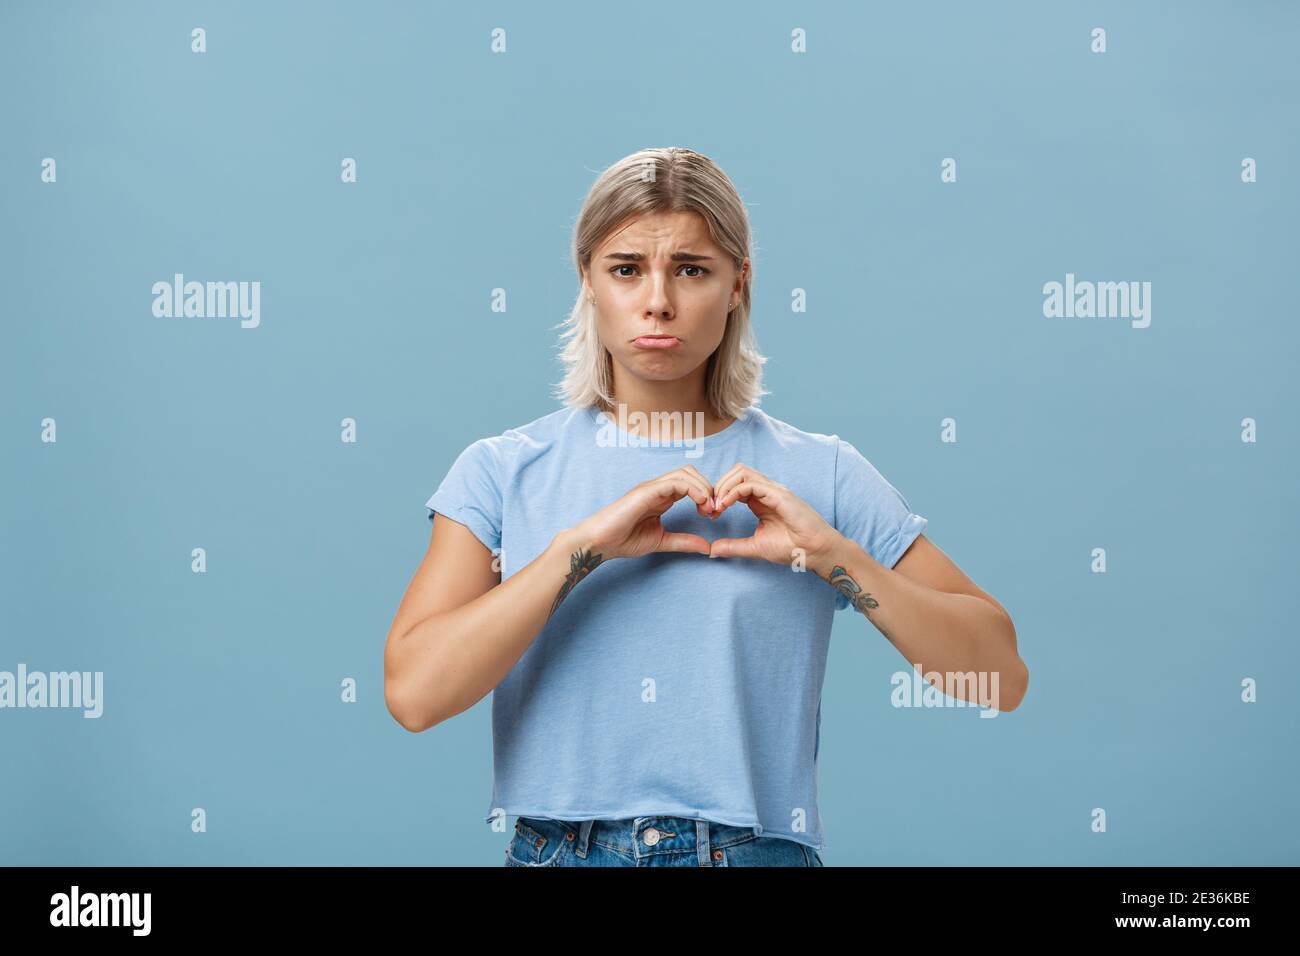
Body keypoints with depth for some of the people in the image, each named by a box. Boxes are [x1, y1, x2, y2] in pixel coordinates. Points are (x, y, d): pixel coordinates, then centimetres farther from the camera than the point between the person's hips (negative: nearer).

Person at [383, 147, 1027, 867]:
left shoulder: (819, 476, 0)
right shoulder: (502, 473, -1)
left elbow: (1000, 679, -3)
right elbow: (412, 692, -13)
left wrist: (833, 554, -14)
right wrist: (579, 545, -18)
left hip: (758, 848, 0)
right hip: (559, 849, 0)